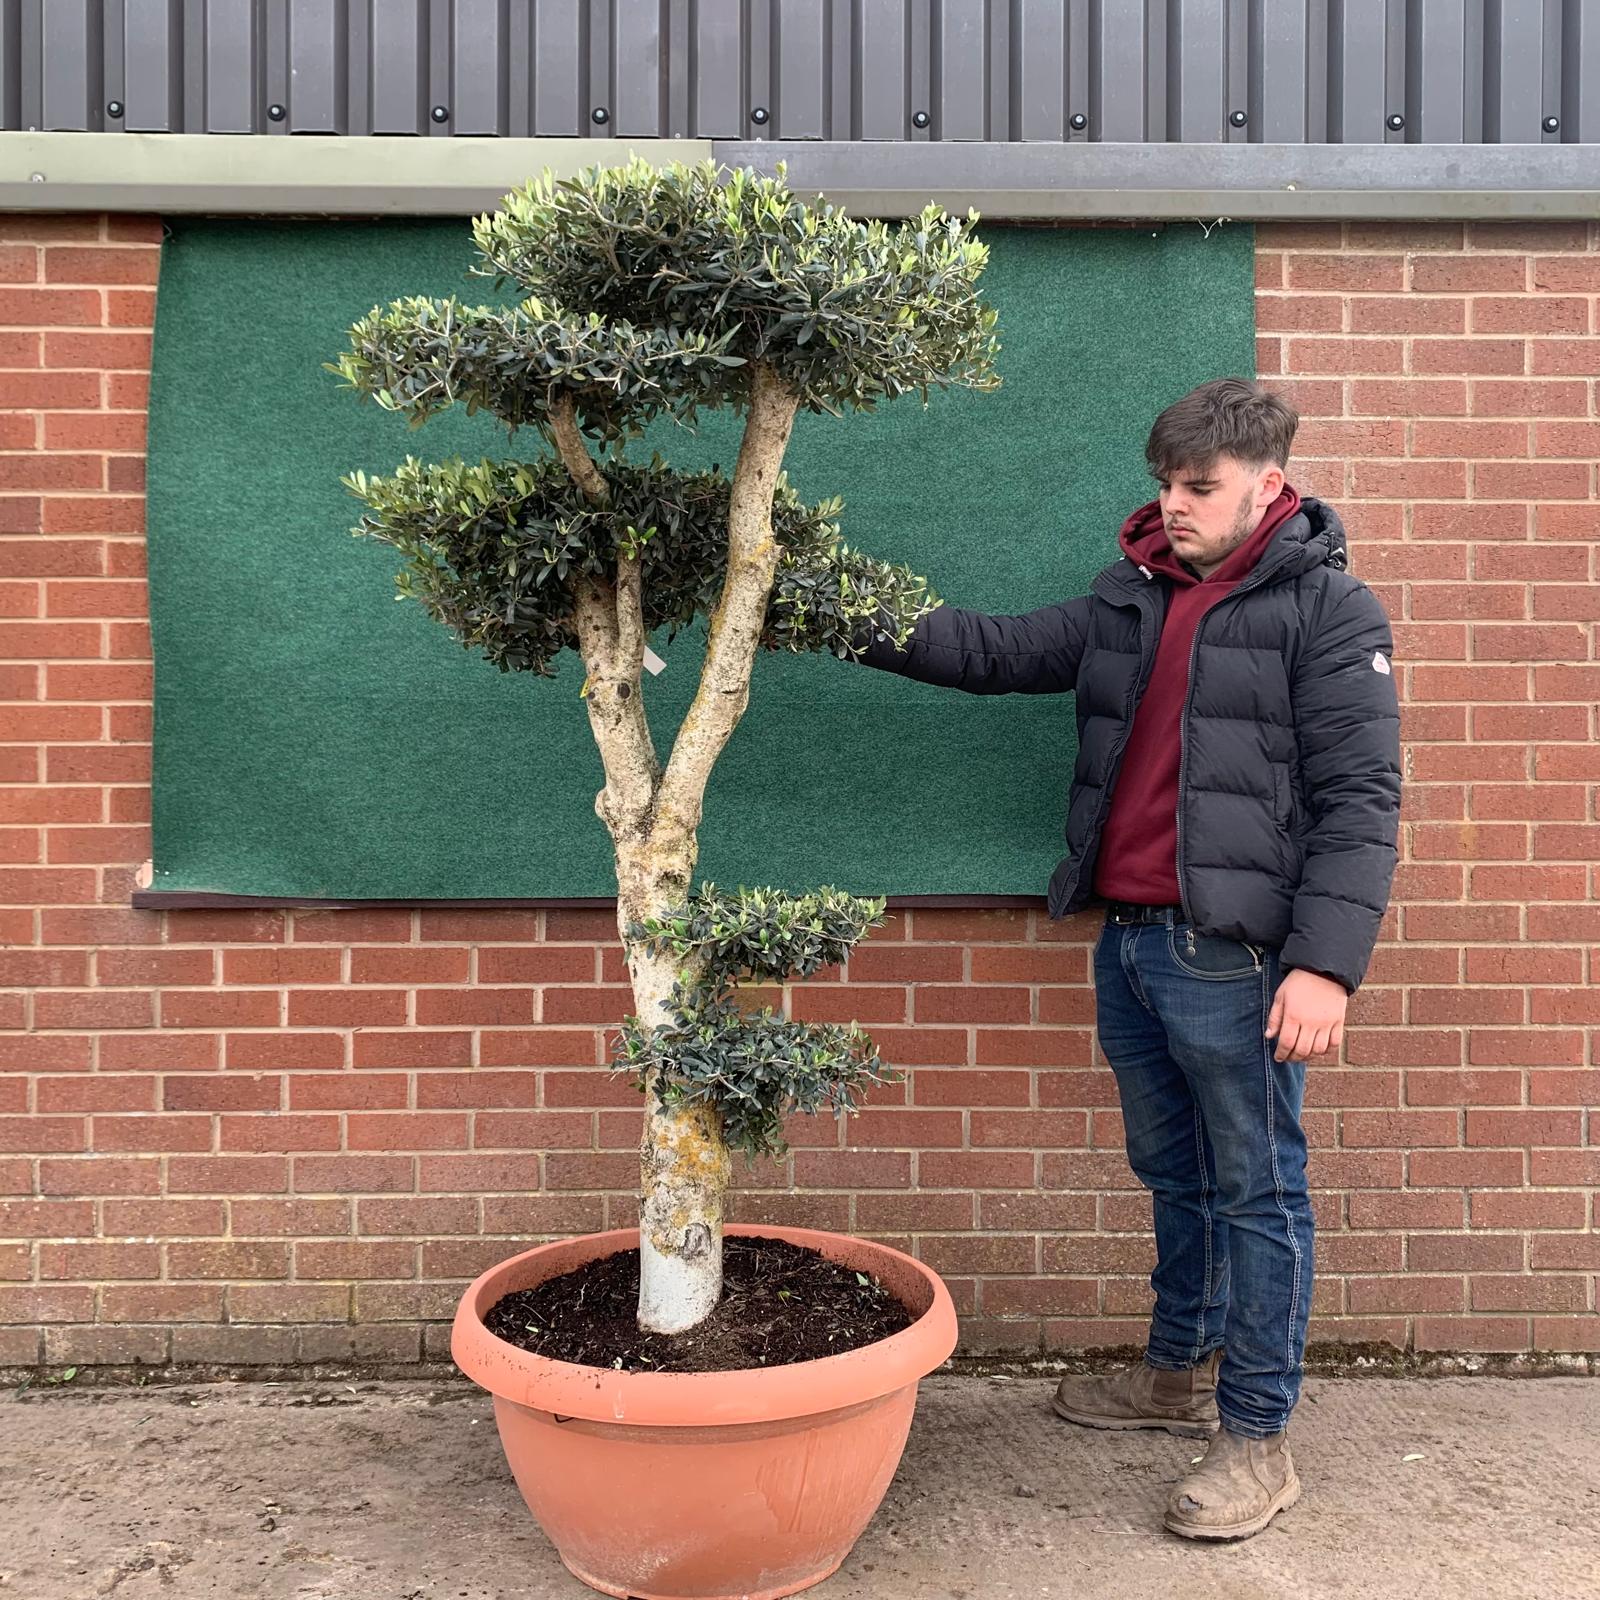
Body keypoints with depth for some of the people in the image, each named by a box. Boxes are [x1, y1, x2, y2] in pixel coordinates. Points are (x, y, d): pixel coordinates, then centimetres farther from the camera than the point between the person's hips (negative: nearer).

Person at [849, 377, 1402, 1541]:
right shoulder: (1130, 599, 13)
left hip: (1234, 953, -7)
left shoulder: (1328, 610, -6)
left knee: (1255, 1190, 4)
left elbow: (1360, 798, -12)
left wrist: (1326, 961, -21)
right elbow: (994, 652, 9)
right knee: (1172, 1174, 20)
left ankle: (1259, 1437, 18)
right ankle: (1181, 1375, 37)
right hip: (1128, 939, 7)